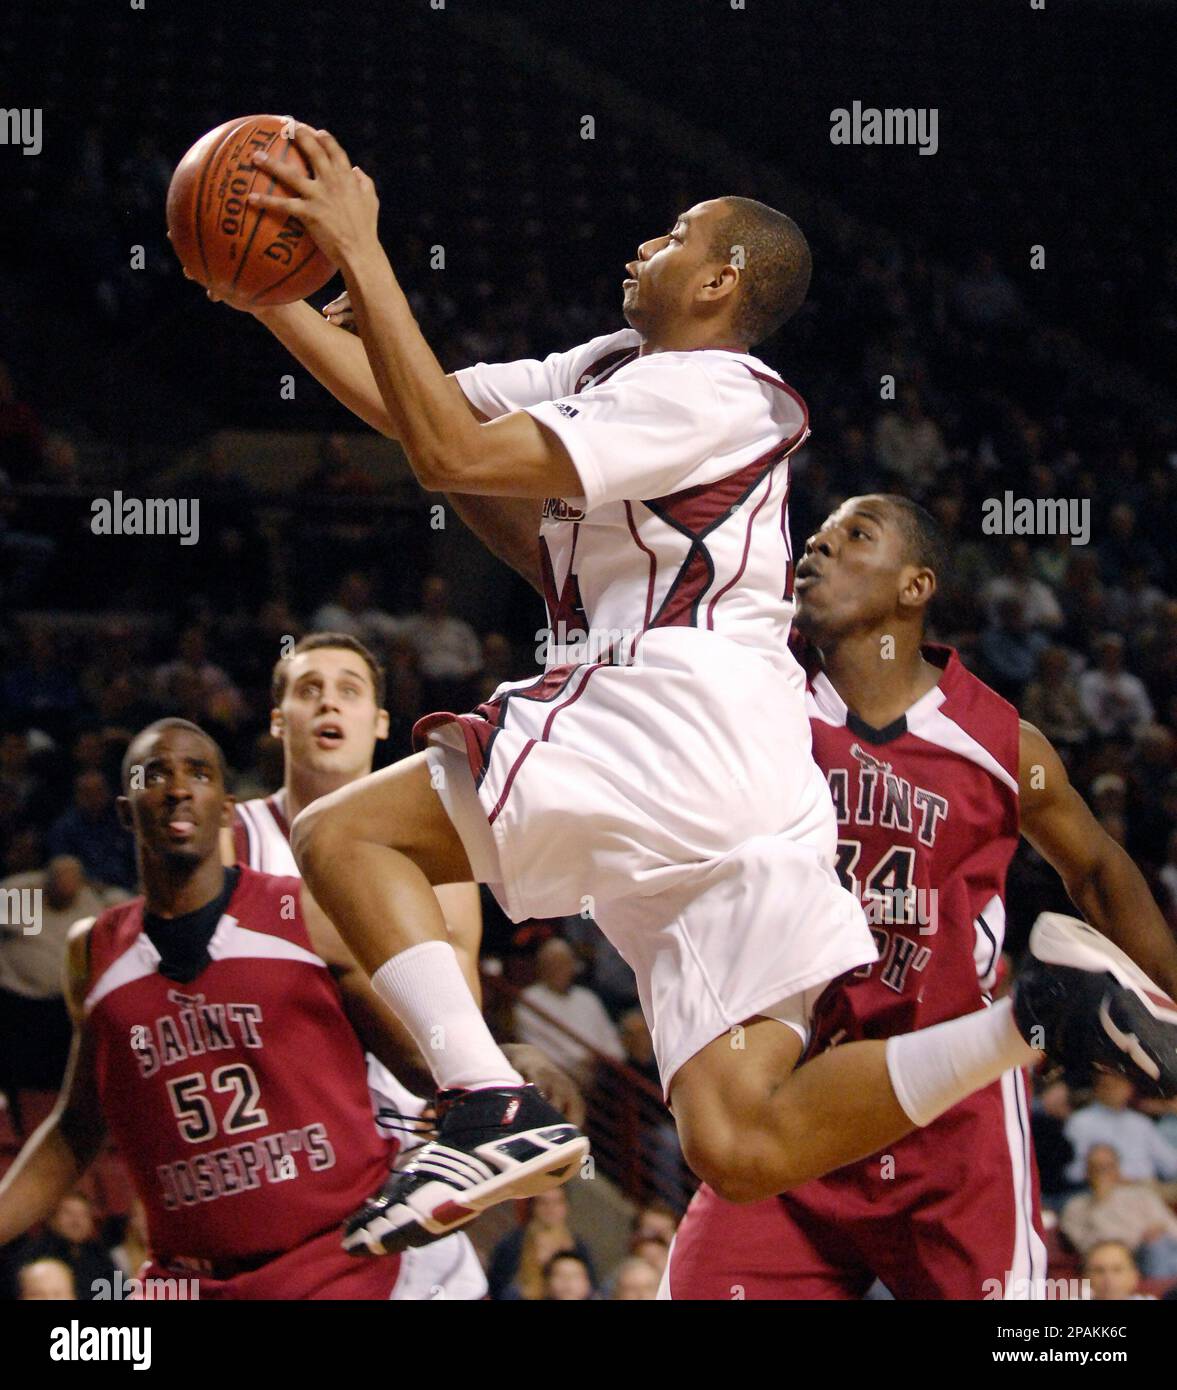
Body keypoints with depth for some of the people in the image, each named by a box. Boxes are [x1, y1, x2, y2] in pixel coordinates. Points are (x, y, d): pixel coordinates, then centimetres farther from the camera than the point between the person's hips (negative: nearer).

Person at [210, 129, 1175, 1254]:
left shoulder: (698, 392, -4)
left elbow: (453, 455, -13)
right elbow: (412, 402, 27)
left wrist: (361, 257, -11)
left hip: (673, 728, -9)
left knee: (344, 830, 1)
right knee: (745, 1151, -2)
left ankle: (489, 1105, -16)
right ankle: (1038, 1014, -11)